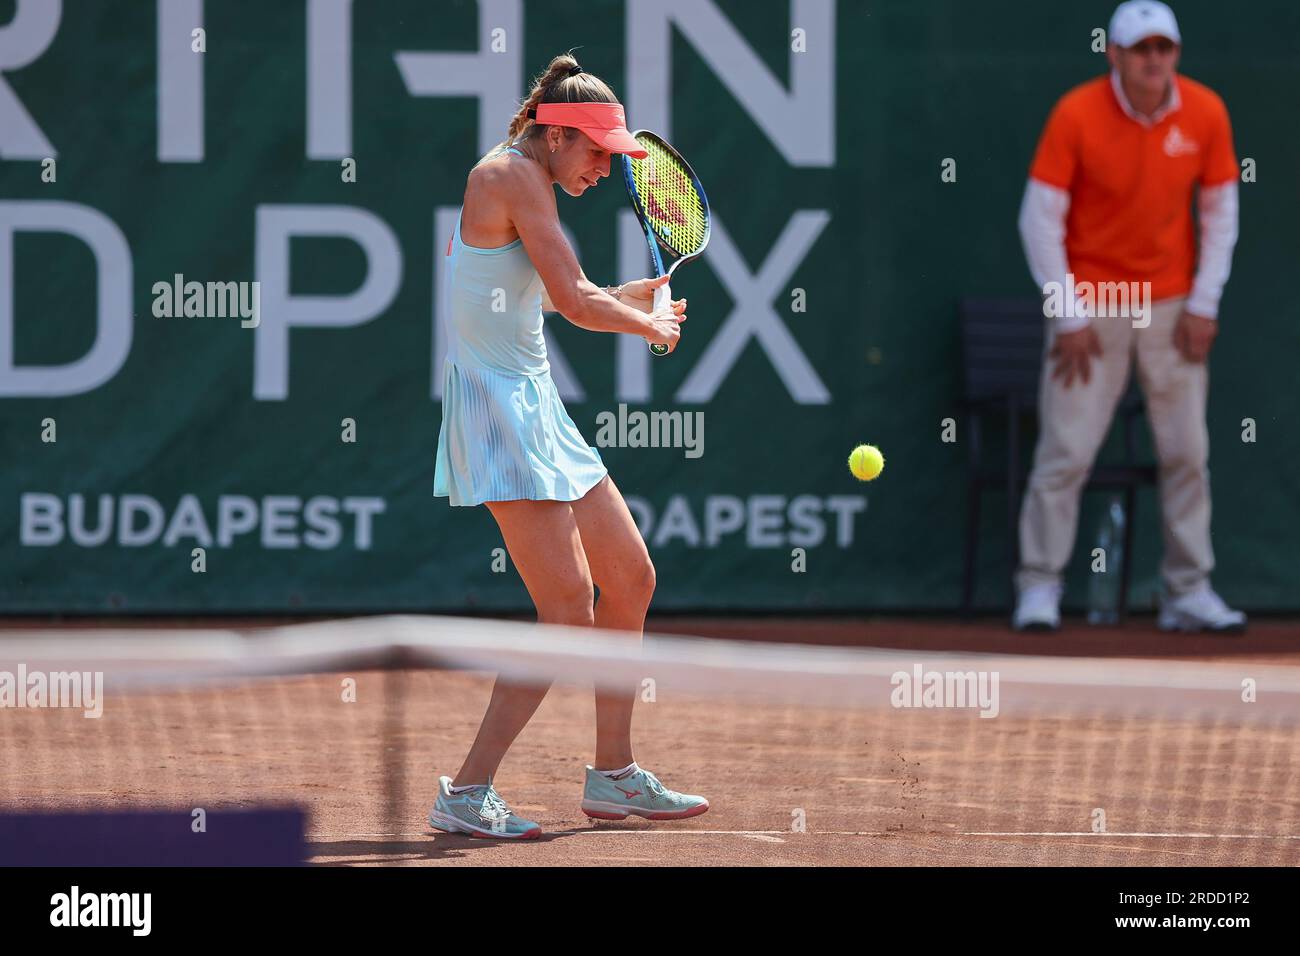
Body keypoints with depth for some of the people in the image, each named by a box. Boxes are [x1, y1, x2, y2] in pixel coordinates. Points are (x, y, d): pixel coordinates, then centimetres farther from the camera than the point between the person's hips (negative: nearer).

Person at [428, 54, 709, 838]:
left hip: (535, 406, 10)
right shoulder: (515, 175, -14)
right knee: (569, 611, -14)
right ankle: (467, 795, -13)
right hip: (499, 412, -10)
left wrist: (633, 298, 26)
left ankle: (615, 774, 23)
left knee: (631, 579, 14)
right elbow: (575, 302, -19)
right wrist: (651, 326, -1)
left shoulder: (525, 181, 16)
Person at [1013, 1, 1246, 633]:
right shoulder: (1077, 114, -14)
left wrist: (1204, 303, -1)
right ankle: (1039, 586, 2)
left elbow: (1220, 211, 5)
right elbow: (1040, 217, -10)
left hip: (1173, 306, 3)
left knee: (1187, 451, 2)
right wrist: (1069, 315, -12)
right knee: (1066, 450, -7)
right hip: (1090, 304, -3)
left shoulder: (1205, 114, -5)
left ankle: (1188, 593, 10)